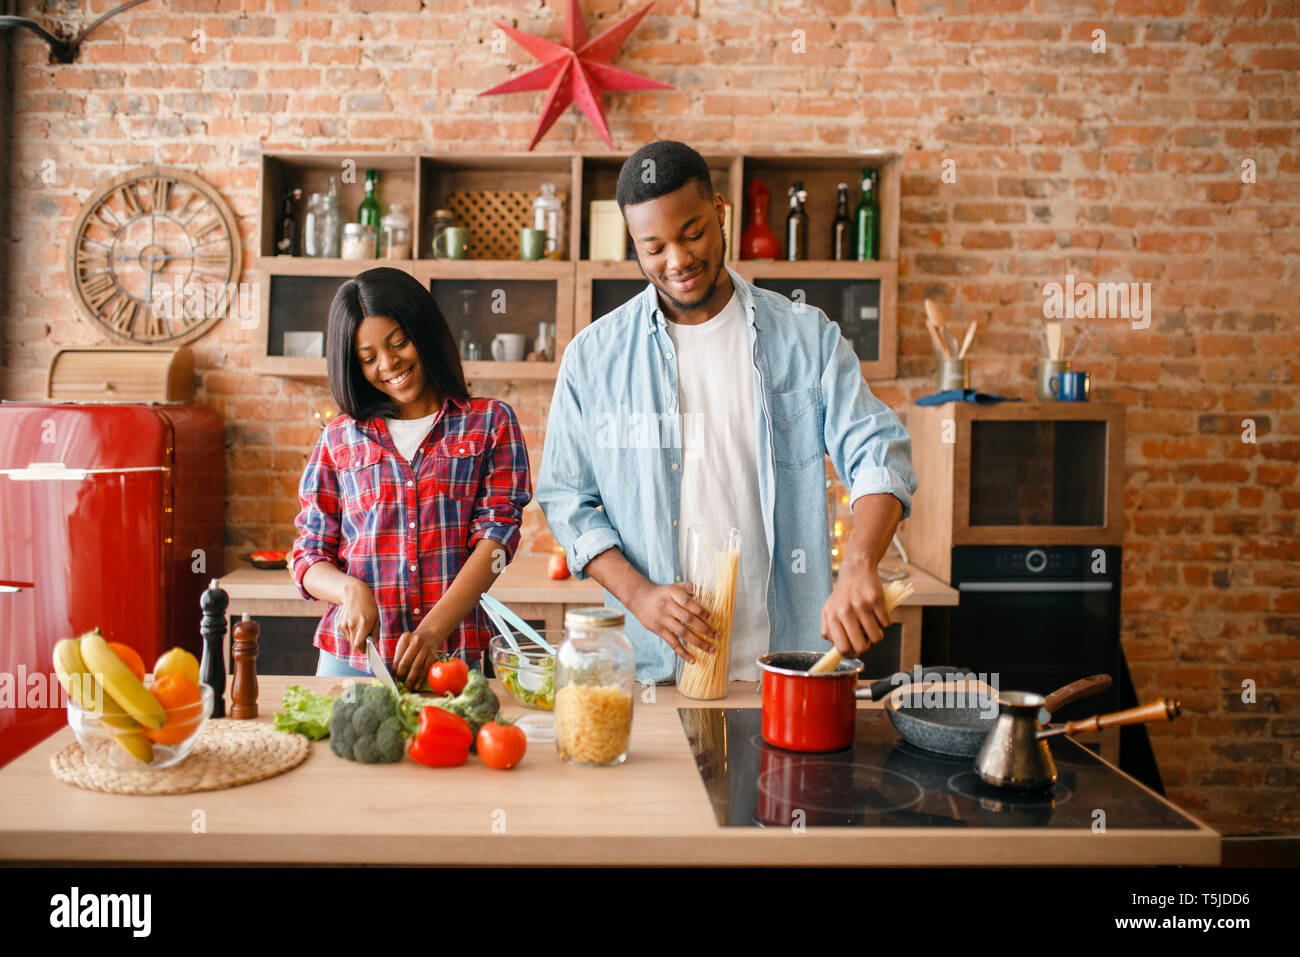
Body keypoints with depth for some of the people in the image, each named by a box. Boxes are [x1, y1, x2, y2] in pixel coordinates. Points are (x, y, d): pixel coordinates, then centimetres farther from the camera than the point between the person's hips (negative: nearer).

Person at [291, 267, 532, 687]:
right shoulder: (339, 439, 11)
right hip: (351, 657, 2)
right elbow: (309, 558, 12)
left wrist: (432, 629, -17)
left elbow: (496, 535, -4)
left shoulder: (490, 422, 6)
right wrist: (350, 589, -11)